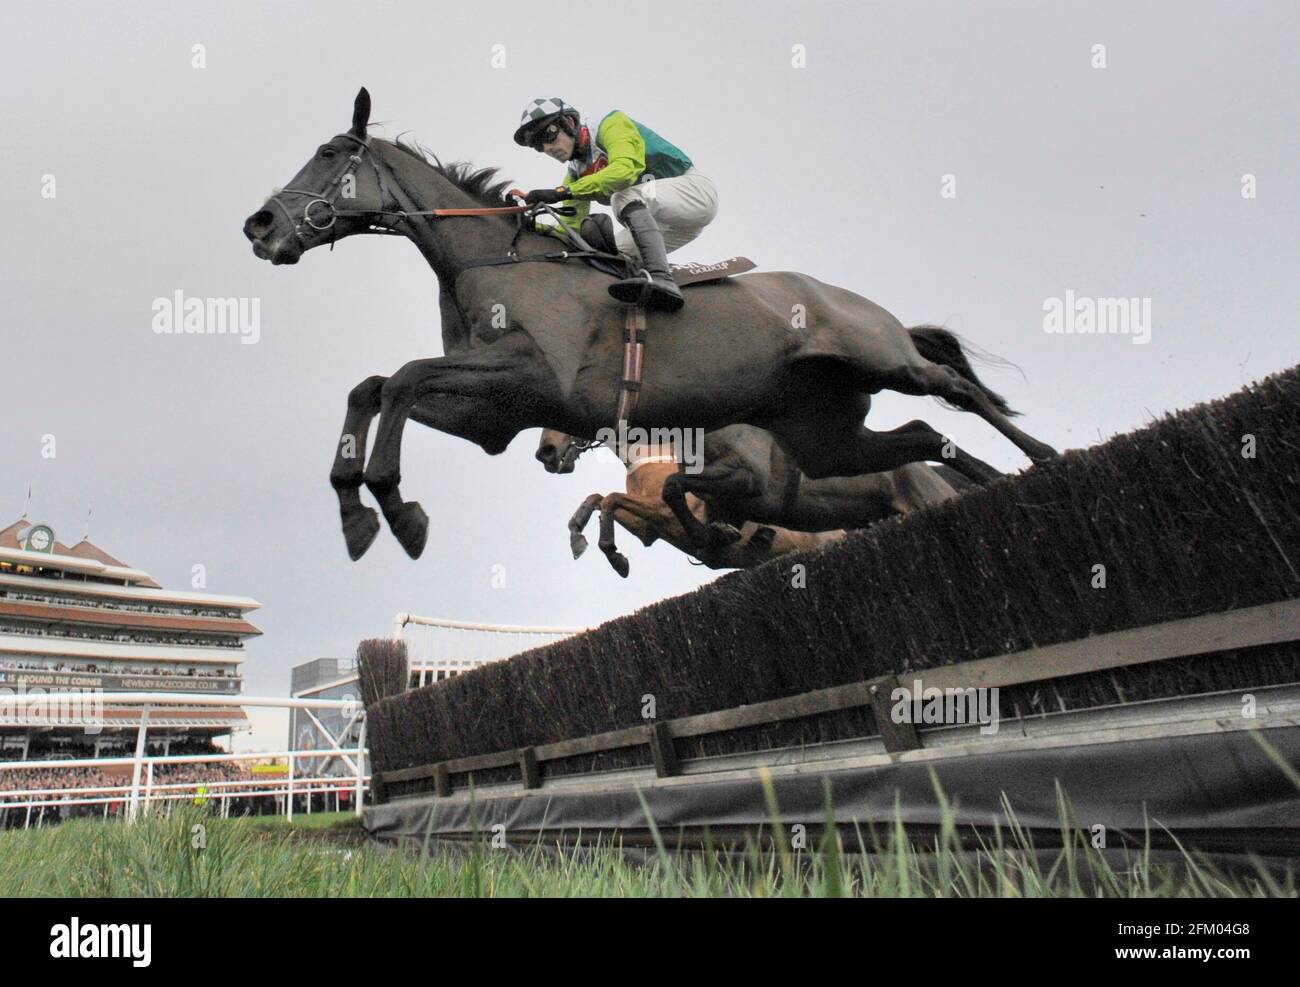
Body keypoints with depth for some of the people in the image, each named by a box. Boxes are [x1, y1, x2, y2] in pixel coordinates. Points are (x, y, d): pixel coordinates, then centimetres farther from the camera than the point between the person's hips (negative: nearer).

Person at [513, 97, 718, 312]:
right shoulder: (575, 175, 9)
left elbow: (625, 170, -32)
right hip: (669, 226, 9)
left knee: (624, 196, -32)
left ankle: (662, 280, -42)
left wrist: (562, 192, -34)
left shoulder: (611, 124, -13)